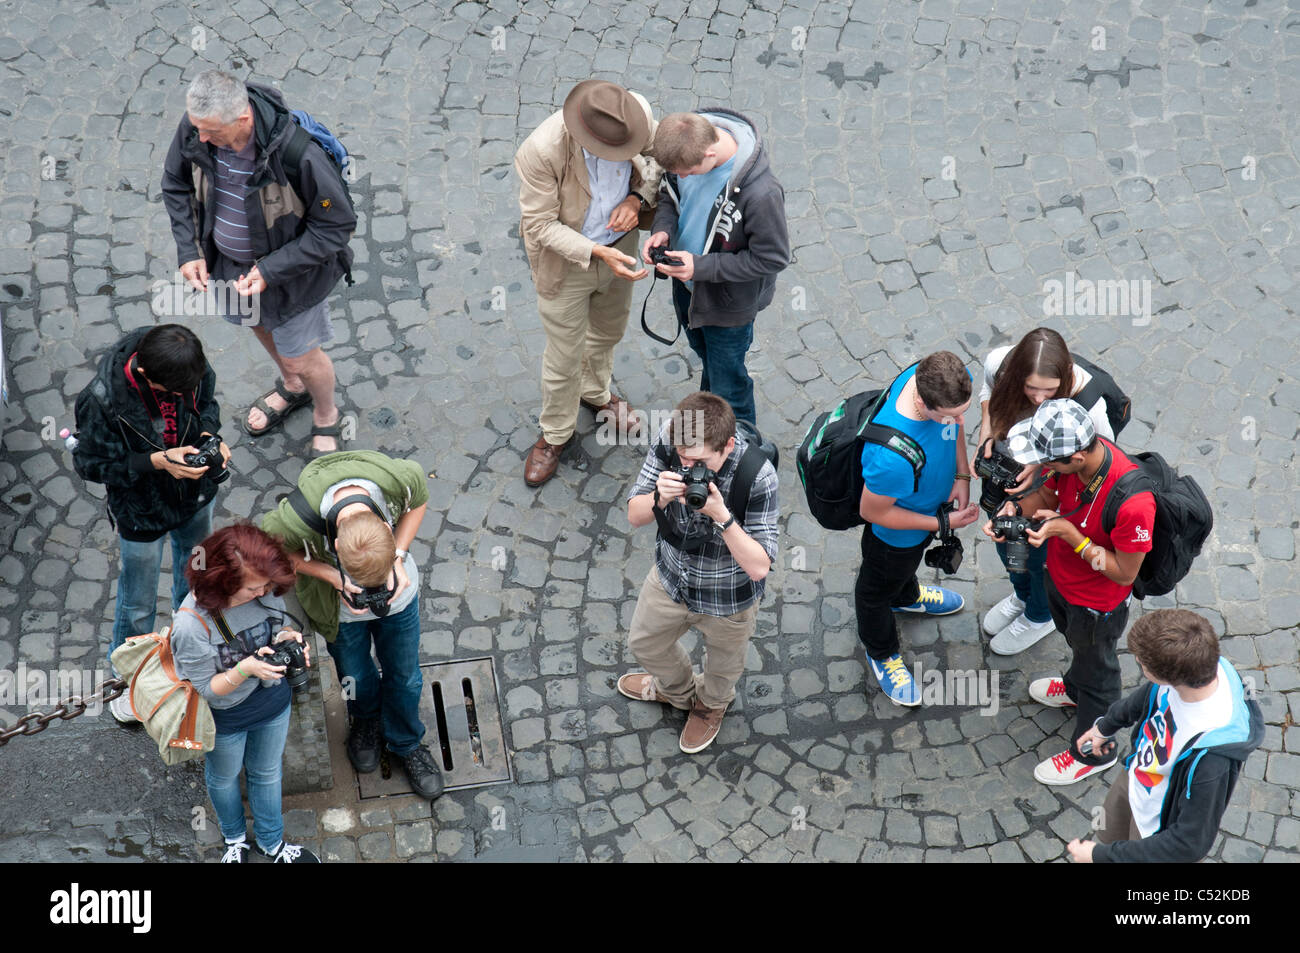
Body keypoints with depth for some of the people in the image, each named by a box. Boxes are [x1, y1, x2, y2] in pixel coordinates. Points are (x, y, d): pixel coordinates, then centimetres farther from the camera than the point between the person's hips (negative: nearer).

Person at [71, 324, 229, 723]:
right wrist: (157, 461, -33)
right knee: (138, 605, 15)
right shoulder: (101, 400, -37)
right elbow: (91, 463, -23)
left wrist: (210, 435, -21)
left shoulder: (190, 365, -23)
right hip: (142, 513, -4)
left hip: (197, 493, 5)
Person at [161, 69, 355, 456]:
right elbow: (176, 183, -2)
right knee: (262, 327, 31)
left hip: (290, 266, -5)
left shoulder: (298, 155, -40)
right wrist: (188, 249, -11)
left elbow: (336, 226, -26)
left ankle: (326, 417, 47)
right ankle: (292, 387, 63)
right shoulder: (195, 127, -24)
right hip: (226, 257, 5)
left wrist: (270, 271, -28)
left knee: (301, 357, 13)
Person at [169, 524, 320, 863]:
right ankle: (234, 838, 59)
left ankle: (271, 841, 55)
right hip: (226, 718, -3)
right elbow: (205, 688, -25)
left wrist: (288, 637, -26)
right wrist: (246, 669, -42)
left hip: (274, 700, 4)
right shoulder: (191, 623, -38)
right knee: (224, 778, 28)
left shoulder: (266, 591, -25)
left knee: (267, 773, 28)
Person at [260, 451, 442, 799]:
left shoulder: (403, 478, -39)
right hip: (339, 605, -1)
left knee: (404, 676, 20)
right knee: (355, 677, 24)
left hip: (399, 595, 1)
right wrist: (334, 577, -30)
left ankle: (407, 743, 52)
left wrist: (397, 559, -24)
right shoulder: (294, 521, -44)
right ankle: (366, 722, 61)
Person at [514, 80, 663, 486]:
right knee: (564, 355, 14)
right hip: (566, 261, -5)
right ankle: (556, 433, 41)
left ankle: (596, 393, 61)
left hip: (619, 244, 5)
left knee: (608, 332, 30)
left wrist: (638, 197, -21)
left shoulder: (637, 111, -25)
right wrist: (597, 253, -37)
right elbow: (541, 225, -26)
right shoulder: (540, 151, -37)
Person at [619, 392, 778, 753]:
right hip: (670, 577, 4)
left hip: (728, 599, -4)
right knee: (644, 642, 31)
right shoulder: (670, 443, -26)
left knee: (723, 665, 28)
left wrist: (721, 516, -45)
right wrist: (660, 498, -36)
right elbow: (635, 516, -14)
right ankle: (677, 689, 66)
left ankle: (711, 704, 65)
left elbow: (759, 567, -33)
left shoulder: (757, 476, -37)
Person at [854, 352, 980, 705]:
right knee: (879, 586, 28)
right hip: (896, 528, -6)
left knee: (908, 561, 39)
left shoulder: (944, 383, -31)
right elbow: (873, 512, -30)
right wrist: (943, 523, -23)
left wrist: (962, 476, -9)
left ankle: (906, 596, 73)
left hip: (932, 501, 6)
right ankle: (882, 652, 58)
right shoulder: (891, 457, -50)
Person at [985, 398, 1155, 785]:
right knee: (1075, 641, 36)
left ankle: (1093, 752, 49)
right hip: (1061, 576, 6)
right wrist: (1014, 507, -24)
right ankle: (1076, 688, 69)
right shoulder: (1075, 450, -24)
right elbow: (1048, 495, -3)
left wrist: (1068, 533, -37)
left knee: (1096, 670, 22)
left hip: (1097, 603, -6)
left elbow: (1125, 572, -29)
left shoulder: (1132, 502, -44)